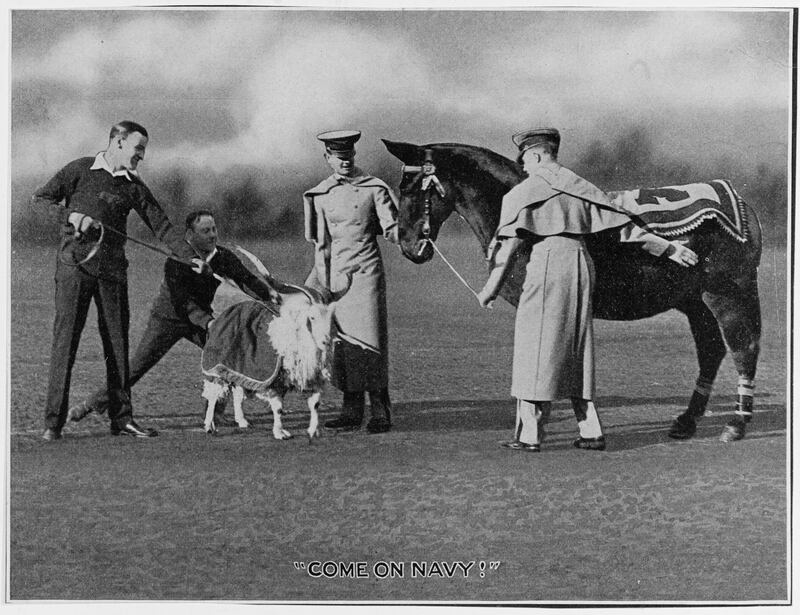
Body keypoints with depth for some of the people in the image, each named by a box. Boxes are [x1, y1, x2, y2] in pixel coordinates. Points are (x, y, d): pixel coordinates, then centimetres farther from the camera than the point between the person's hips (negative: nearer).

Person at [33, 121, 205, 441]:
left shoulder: (133, 186, 11)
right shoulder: (80, 170, 1)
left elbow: (162, 226, 9)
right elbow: (39, 199, 3)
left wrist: (191, 257, -1)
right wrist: (70, 215, -14)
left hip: (112, 270, 4)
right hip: (75, 266, -4)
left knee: (118, 341, 4)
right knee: (65, 338, -6)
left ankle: (121, 417, 11)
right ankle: (53, 421, -5)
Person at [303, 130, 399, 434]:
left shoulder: (373, 189, 0)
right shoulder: (320, 195, 10)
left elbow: (392, 231, -1)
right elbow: (321, 242, 16)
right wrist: (315, 282, 13)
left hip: (366, 273, -3)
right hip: (335, 275, 3)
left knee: (369, 340, -6)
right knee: (341, 343, 4)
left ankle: (380, 412, 0)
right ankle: (351, 411, 11)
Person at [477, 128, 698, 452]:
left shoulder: (526, 191, 0)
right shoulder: (582, 188, 16)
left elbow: (510, 242, -6)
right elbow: (624, 227, 14)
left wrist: (492, 287, -5)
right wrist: (668, 248, 20)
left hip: (547, 261, -6)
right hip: (581, 261, 6)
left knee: (536, 347, -1)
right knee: (577, 350, 13)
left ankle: (529, 434, -3)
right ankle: (591, 432, 11)